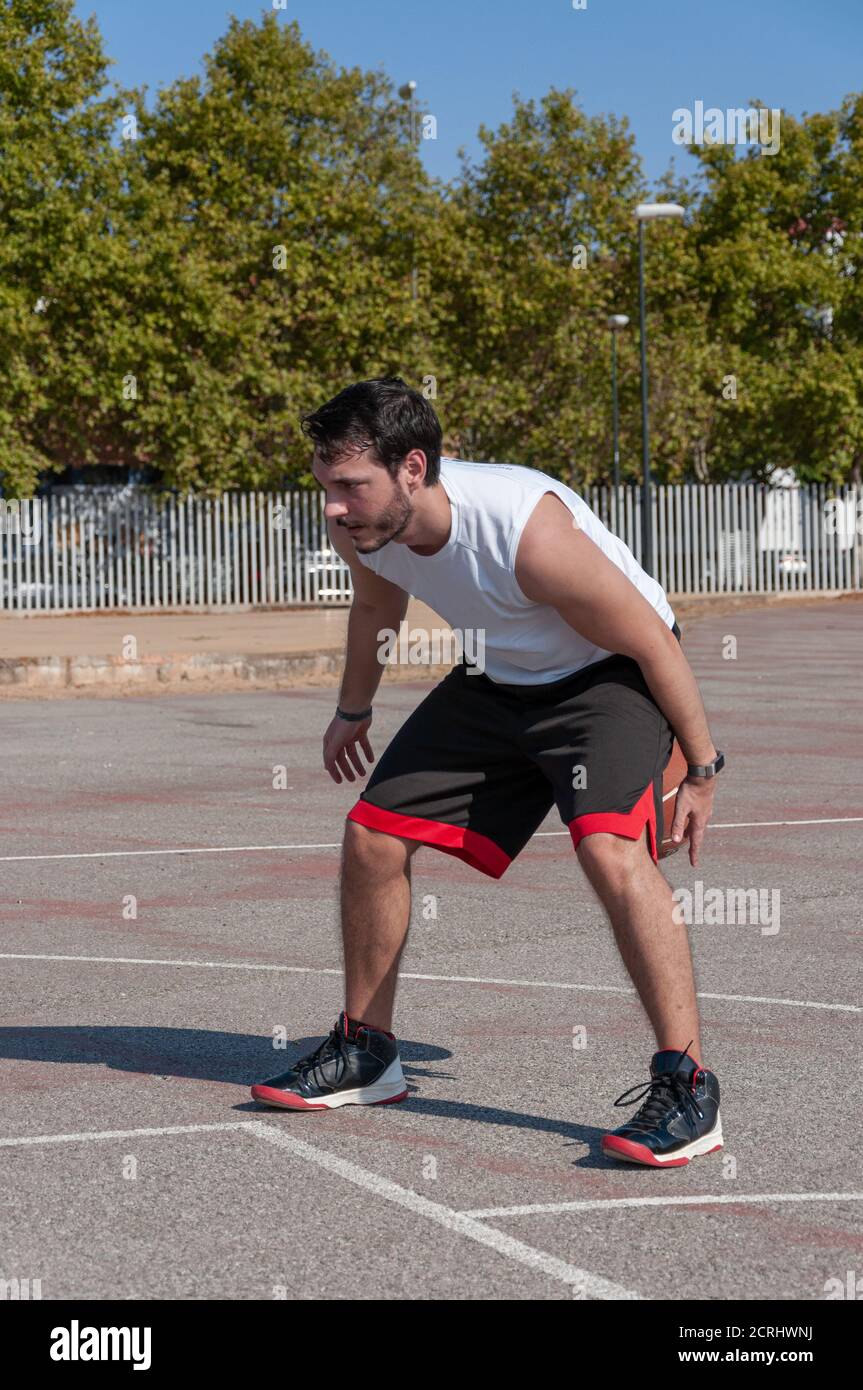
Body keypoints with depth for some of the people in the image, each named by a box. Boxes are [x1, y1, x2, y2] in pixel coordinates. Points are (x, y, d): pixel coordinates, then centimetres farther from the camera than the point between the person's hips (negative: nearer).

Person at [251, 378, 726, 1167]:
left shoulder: (528, 529, -37)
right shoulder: (362, 525, -16)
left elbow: (652, 642, -24)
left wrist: (703, 770, -15)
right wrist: (354, 710, 25)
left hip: (613, 676, -7)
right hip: (499, 680, 7)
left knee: (612, 852, -30)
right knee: (372, 835, 3)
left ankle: (688, 1090, -21)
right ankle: (366, 1054, 21)